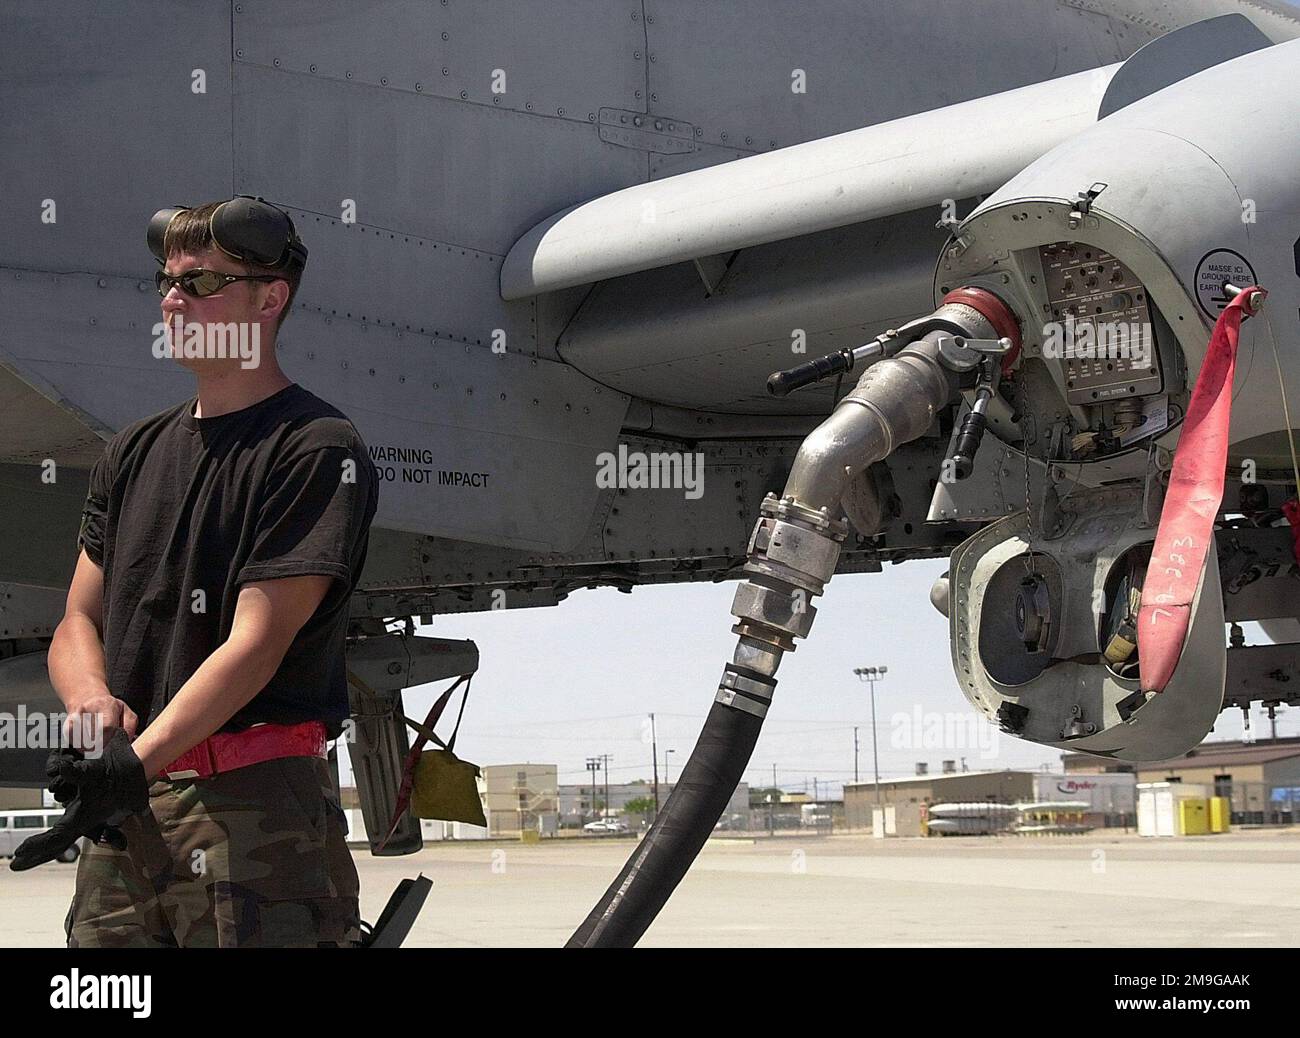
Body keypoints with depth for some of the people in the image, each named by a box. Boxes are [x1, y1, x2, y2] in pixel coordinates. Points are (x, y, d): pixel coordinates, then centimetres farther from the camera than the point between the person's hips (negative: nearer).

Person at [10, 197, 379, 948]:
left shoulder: (319, 448, -4)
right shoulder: (136, 452, 18)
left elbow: (257, 641, -12)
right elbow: (80, 620, 16)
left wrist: (138, 760, -21)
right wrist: (92, 704, -7)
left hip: (255, 809, -6)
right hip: (126, 814, 6)